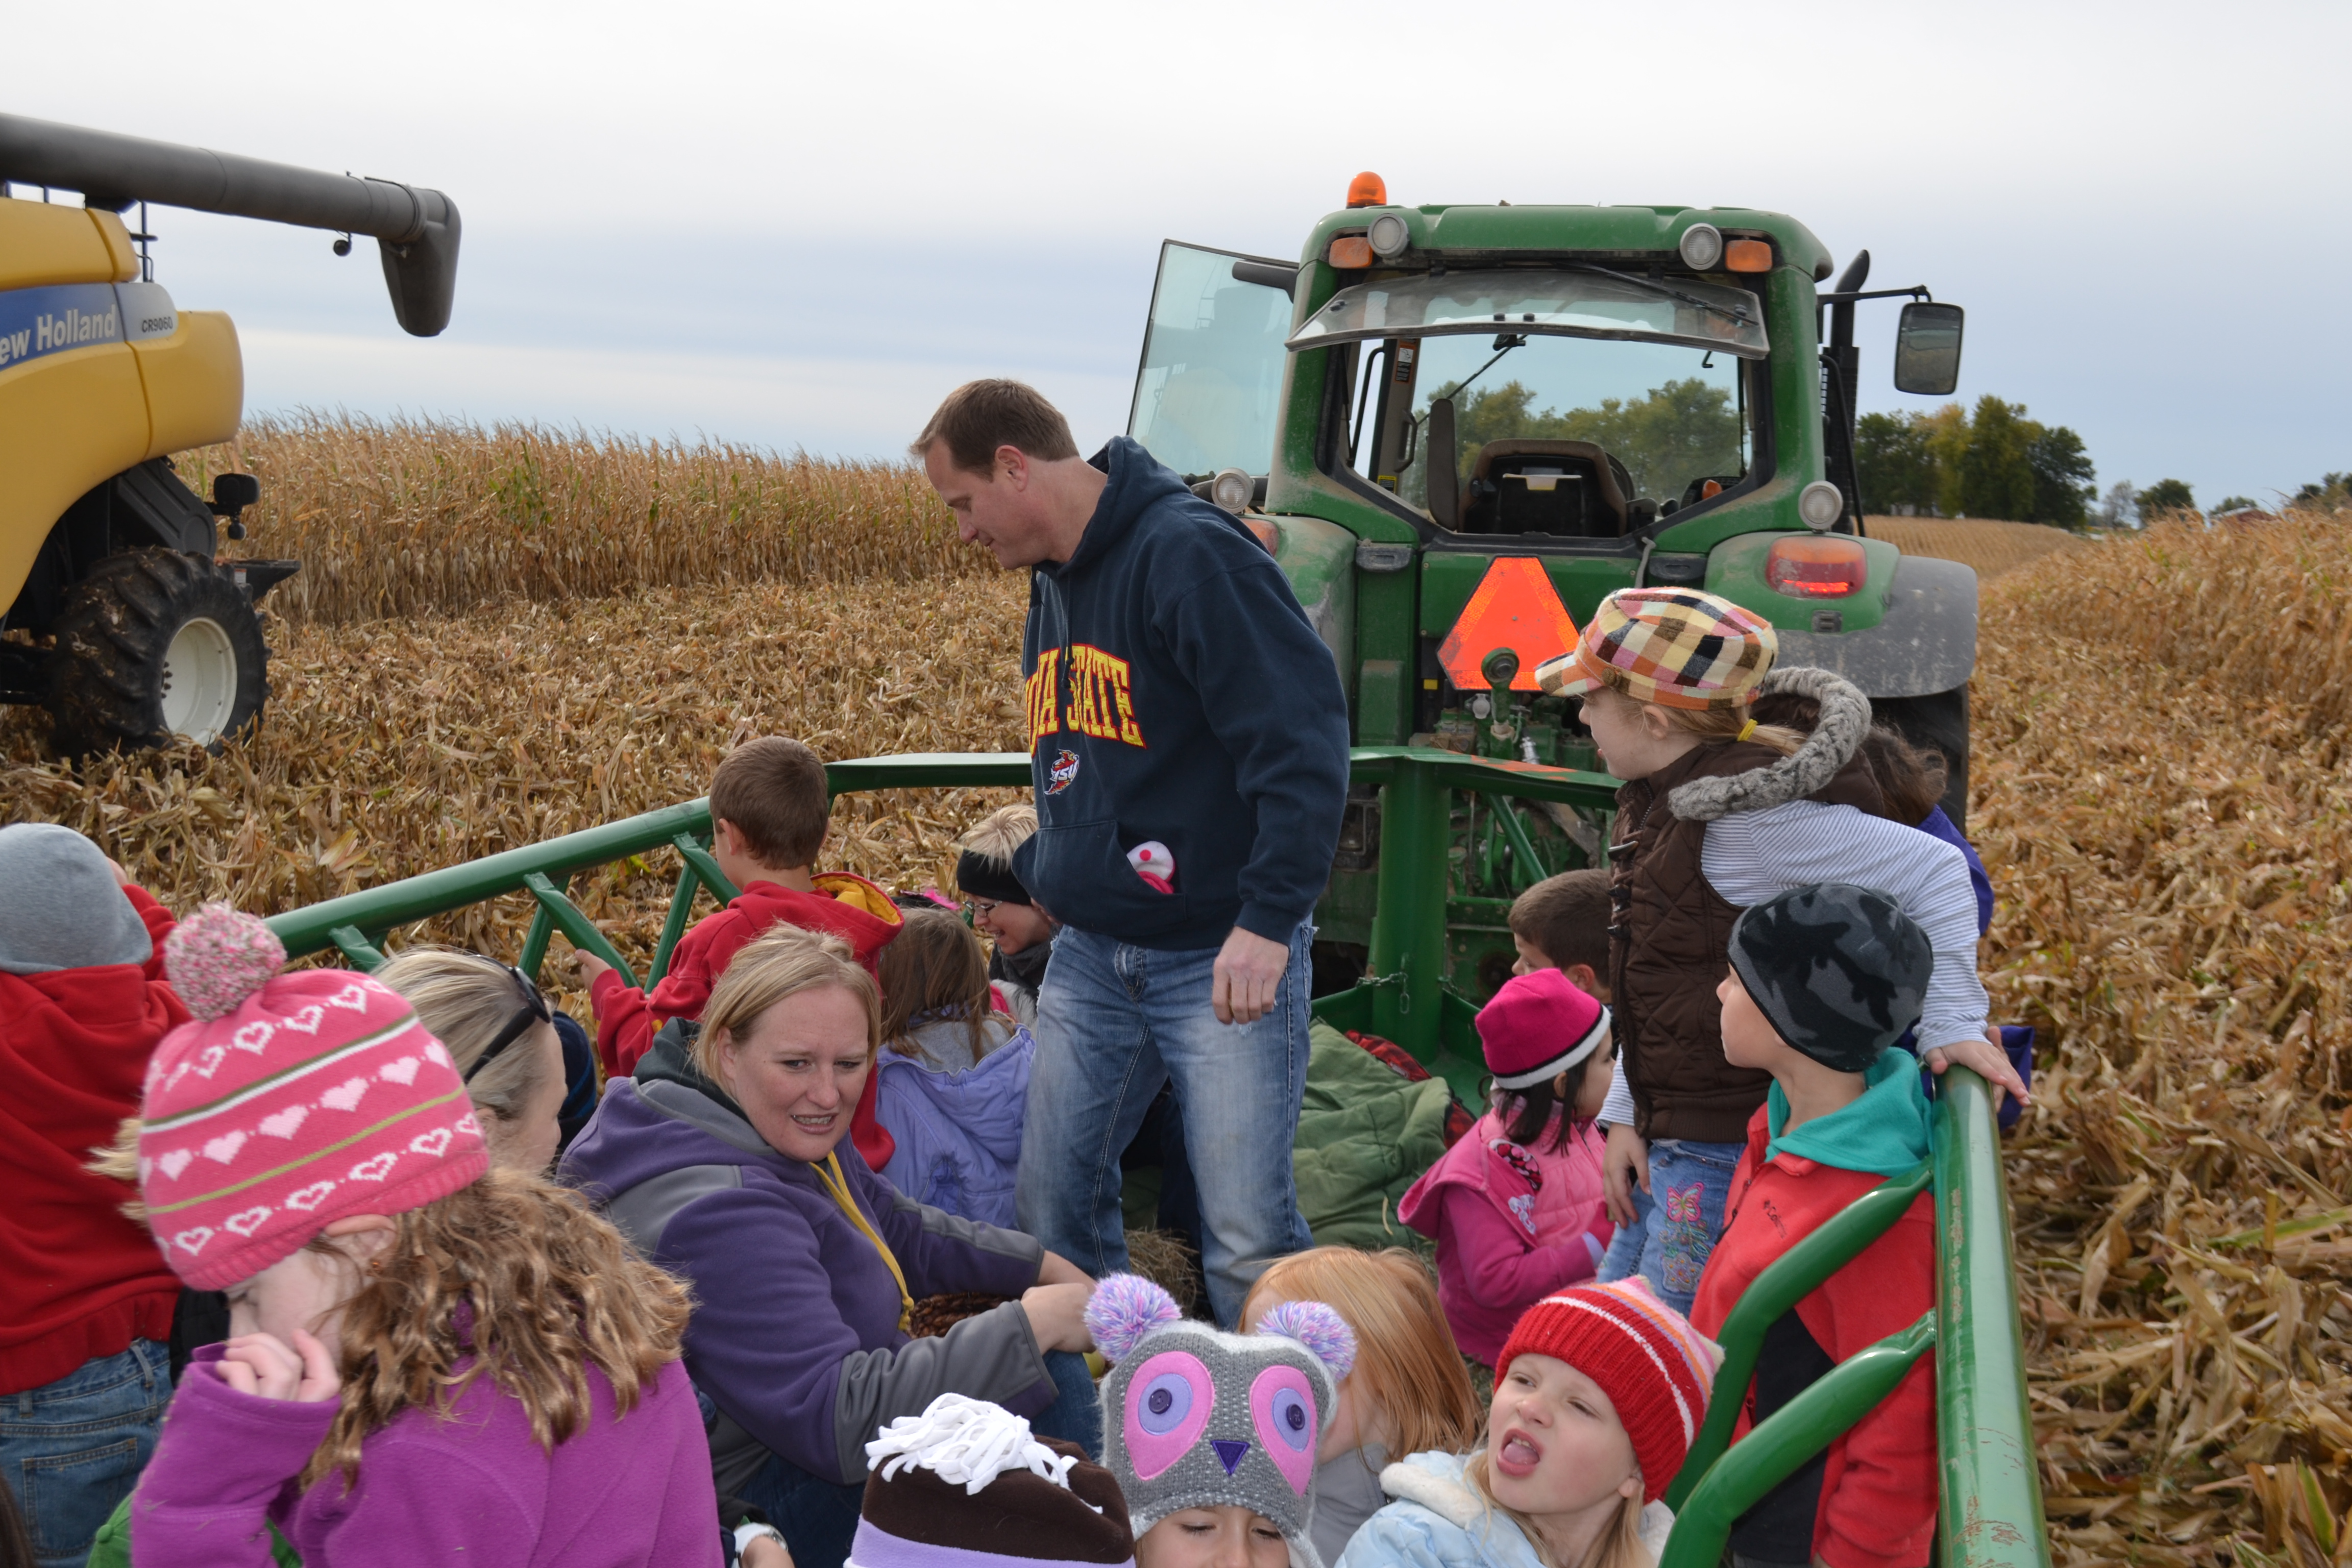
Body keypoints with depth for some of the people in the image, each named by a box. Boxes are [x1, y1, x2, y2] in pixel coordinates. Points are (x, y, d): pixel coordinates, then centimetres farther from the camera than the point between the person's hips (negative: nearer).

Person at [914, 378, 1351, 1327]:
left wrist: (1270, 918, -27)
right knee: (1048, 1215, 10)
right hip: (1091, 955, 8)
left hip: (1224, 958, -8)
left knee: (1248, 1241, -6)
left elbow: (1304, 737, -21)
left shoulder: (1190, 553, -15)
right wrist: (1034, 883, 19)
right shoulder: (1053, 582, 14)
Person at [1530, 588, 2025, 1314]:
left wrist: (1953, 1023, -22)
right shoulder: (1659, 801, 7)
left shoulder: (1743, 818, -22)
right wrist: (1625, 1116, 10)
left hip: (1732, 1148, -10)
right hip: (1675, 1143, 10)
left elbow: (1933, 871, -20)